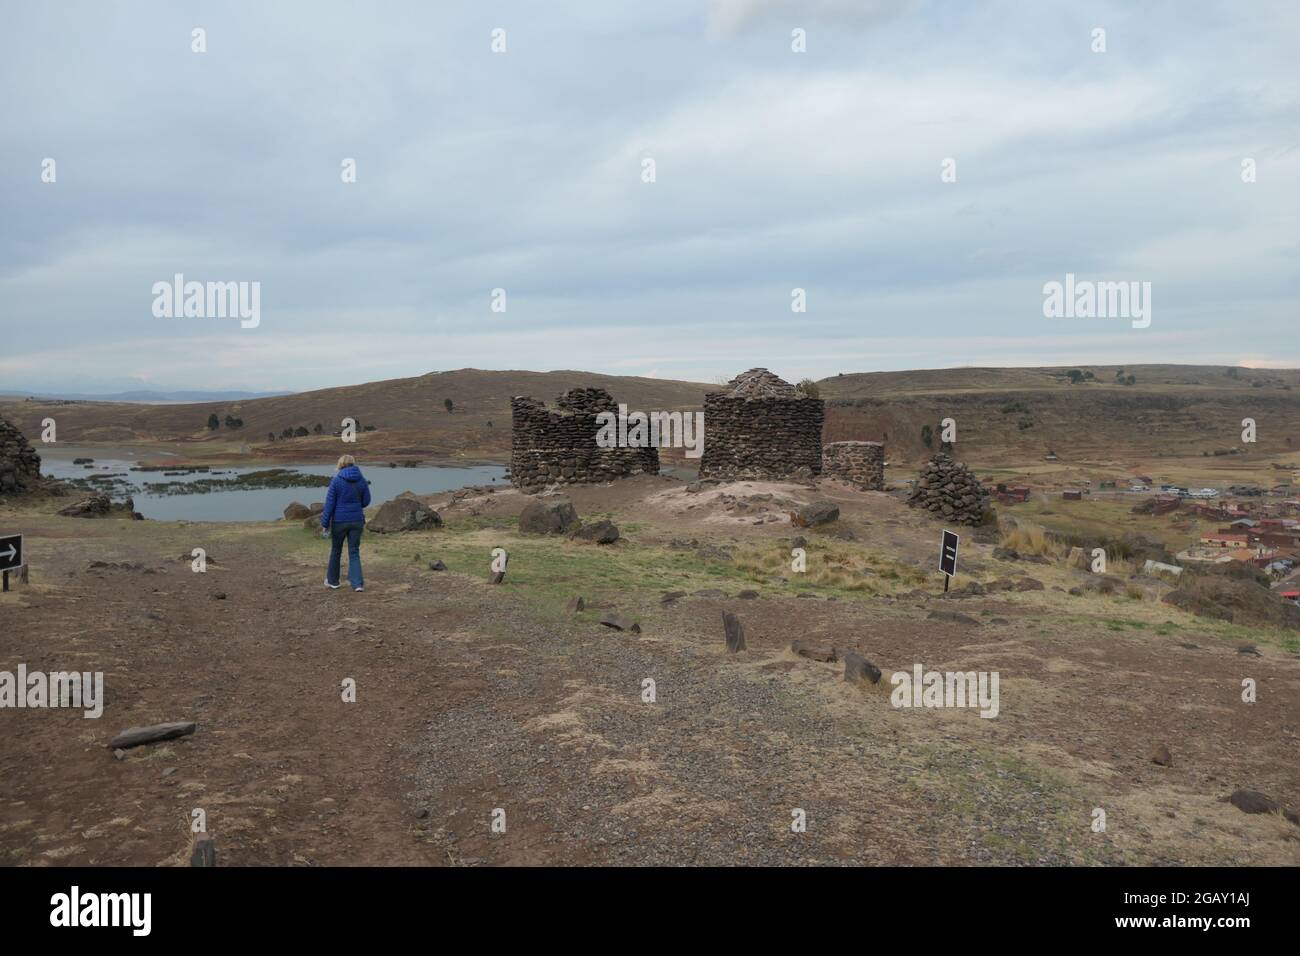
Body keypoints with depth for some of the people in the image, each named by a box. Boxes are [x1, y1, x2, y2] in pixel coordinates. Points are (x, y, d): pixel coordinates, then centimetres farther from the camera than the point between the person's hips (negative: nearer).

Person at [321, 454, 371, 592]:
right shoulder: (362, 480, -1)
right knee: (354, 552, 7)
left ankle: (332, 580, 29)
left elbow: (330, 503, -9)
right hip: (357, 521, 2)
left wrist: (325, 523, -4)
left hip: (339, 521, -2)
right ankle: (357, 583, -4)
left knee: (335, 551, 16)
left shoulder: (336, 480, -10)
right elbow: (366, 501, 7)